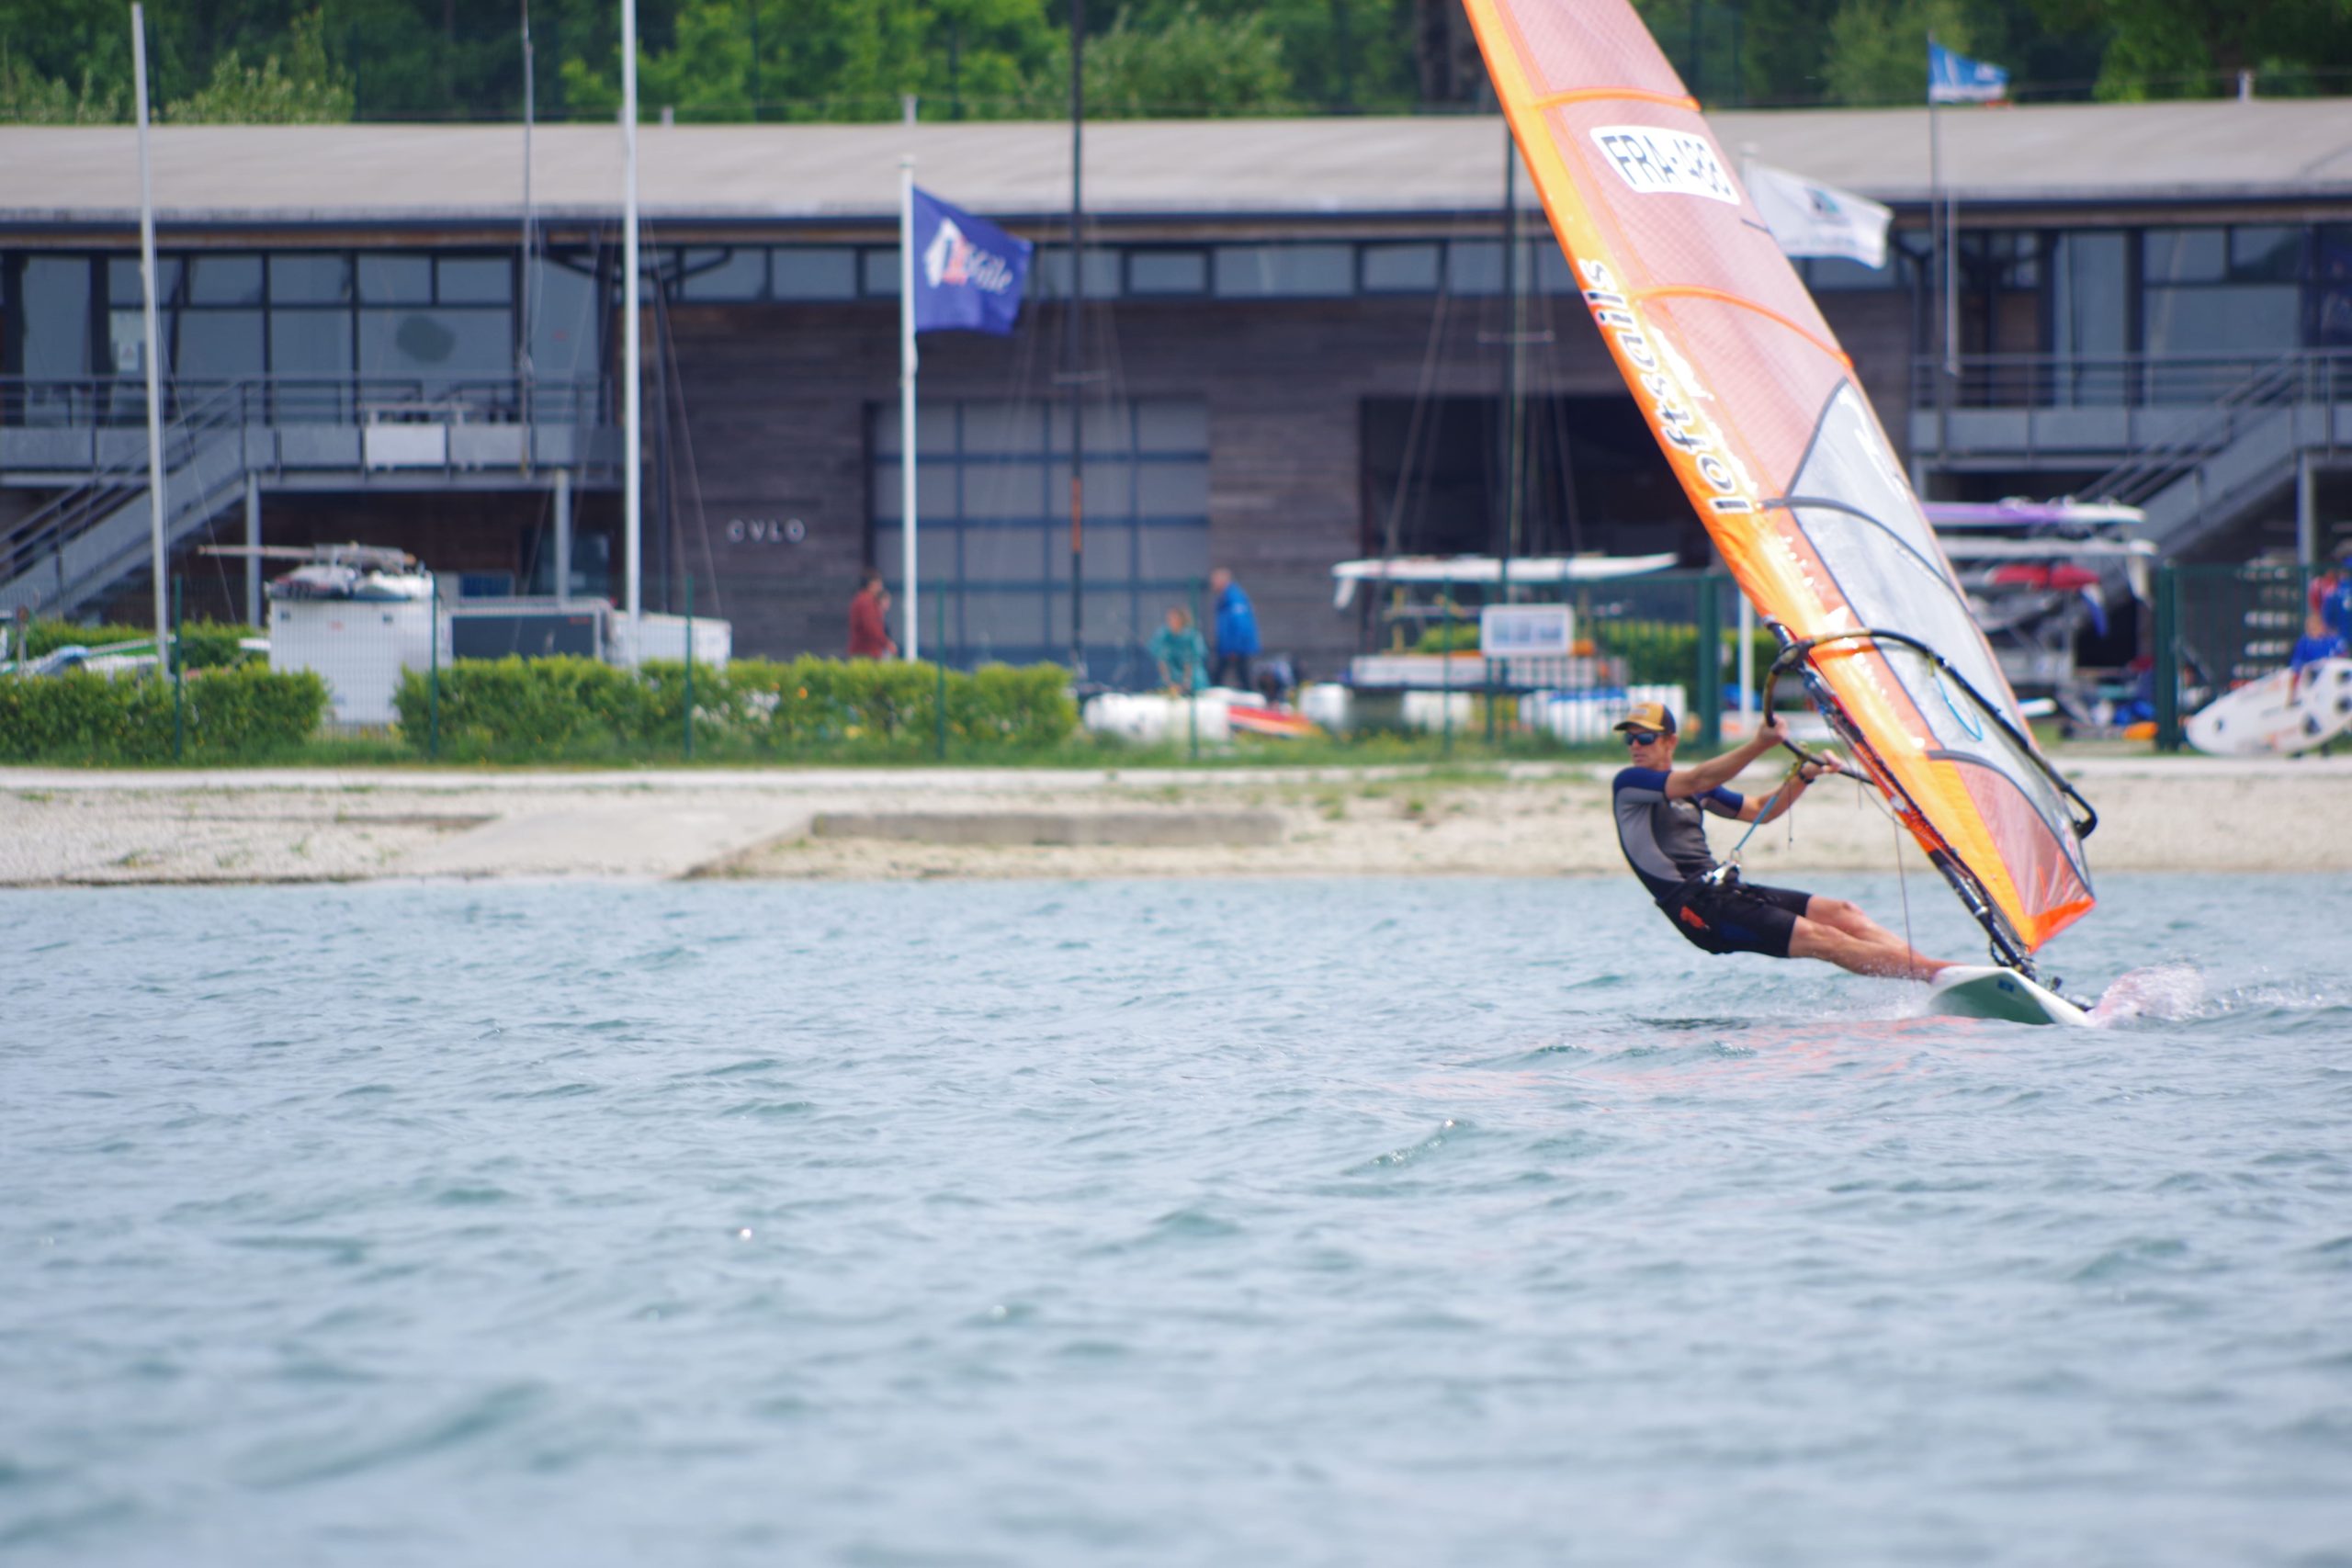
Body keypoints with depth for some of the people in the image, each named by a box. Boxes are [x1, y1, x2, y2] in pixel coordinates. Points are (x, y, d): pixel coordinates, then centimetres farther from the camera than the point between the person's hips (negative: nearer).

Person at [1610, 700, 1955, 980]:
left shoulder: (1685, 785, 22)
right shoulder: (1628, 783, -2)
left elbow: (1760, 811, 28)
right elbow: (1698, 782, -18)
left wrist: (1806, 775, 12)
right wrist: (1759, 745, -28)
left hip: (1726, 891, 8)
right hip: (1700, 910, -8)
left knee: (1840, 913, -6)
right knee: (1821, 938, -15)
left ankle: (1934, 967, -12)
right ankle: (1935, 973, -20)